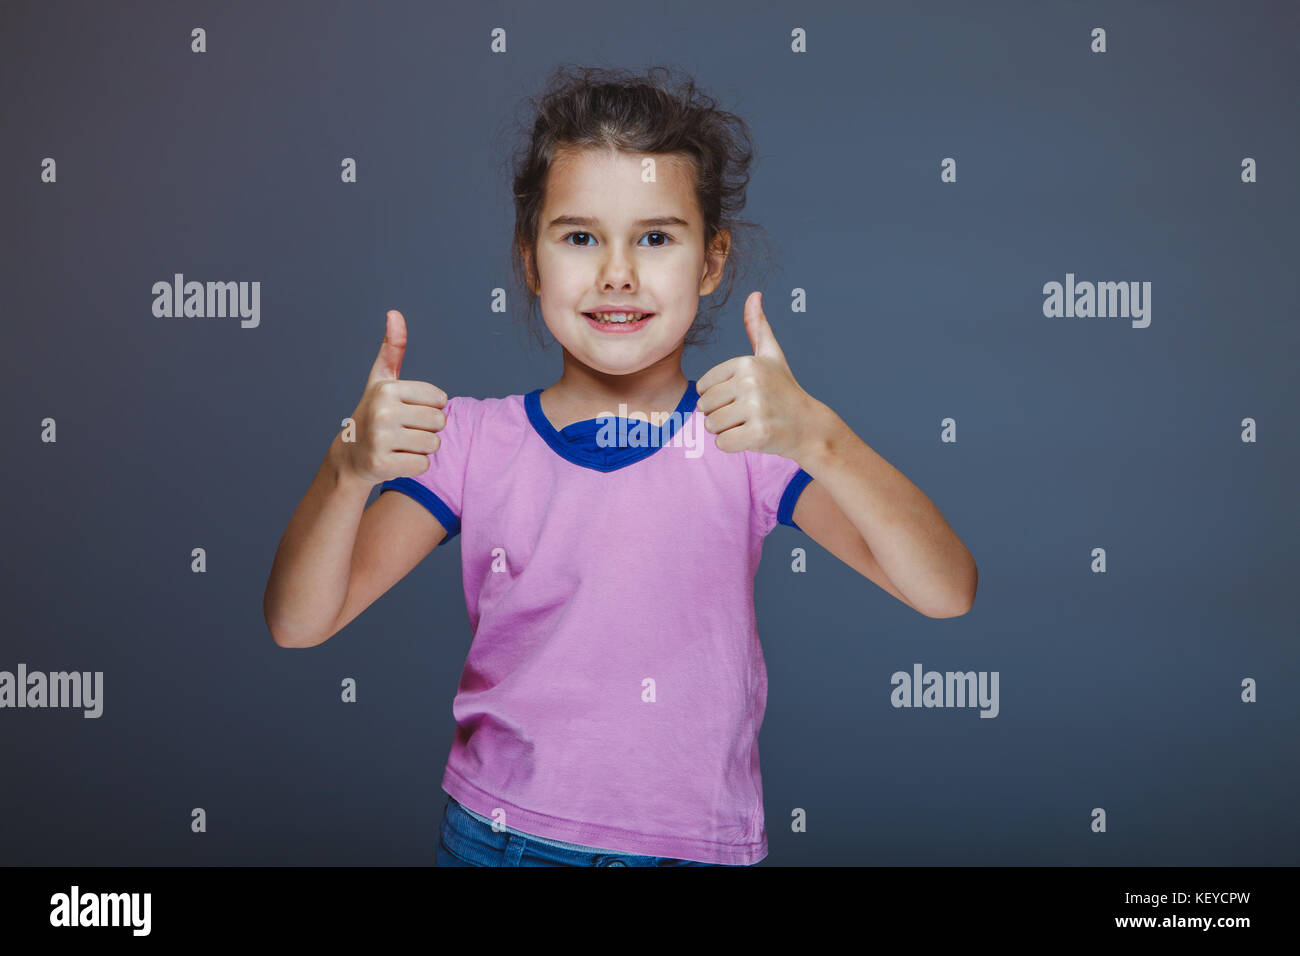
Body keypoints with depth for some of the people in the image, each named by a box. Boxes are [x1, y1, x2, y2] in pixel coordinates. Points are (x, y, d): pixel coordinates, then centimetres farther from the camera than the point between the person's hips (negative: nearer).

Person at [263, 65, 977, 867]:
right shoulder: (472, 441, -6)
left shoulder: (748, 439, -10)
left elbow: (947, 590, -21)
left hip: (698, 845, 0)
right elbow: (299, 622, -11)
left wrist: (817, 437, -37)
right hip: (499, 837, 1)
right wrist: (350, 469, -30)